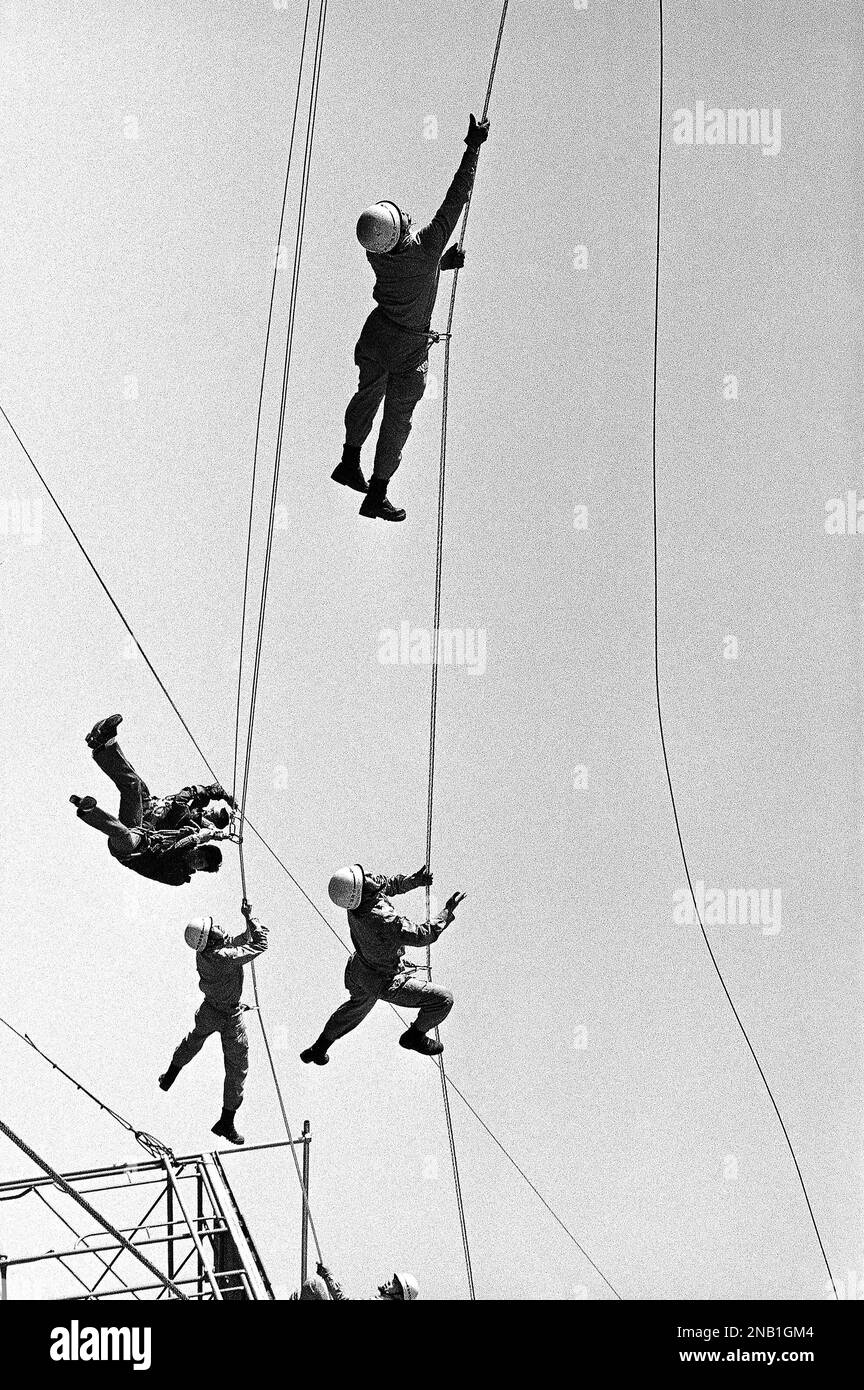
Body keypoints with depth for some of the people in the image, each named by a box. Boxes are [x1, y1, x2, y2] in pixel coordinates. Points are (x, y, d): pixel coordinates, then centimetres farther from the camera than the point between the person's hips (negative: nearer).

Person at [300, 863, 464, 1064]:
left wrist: (414, 879, -12)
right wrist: (448, 911, -24)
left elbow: (389, 884, 3)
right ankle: (414, 1036, 24)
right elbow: (422, 936, -32)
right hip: (384, 983, -8)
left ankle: (319, 1048, 52)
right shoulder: (384, 920, -43)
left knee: (358, 1007, 36)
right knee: (443, 999, -2)